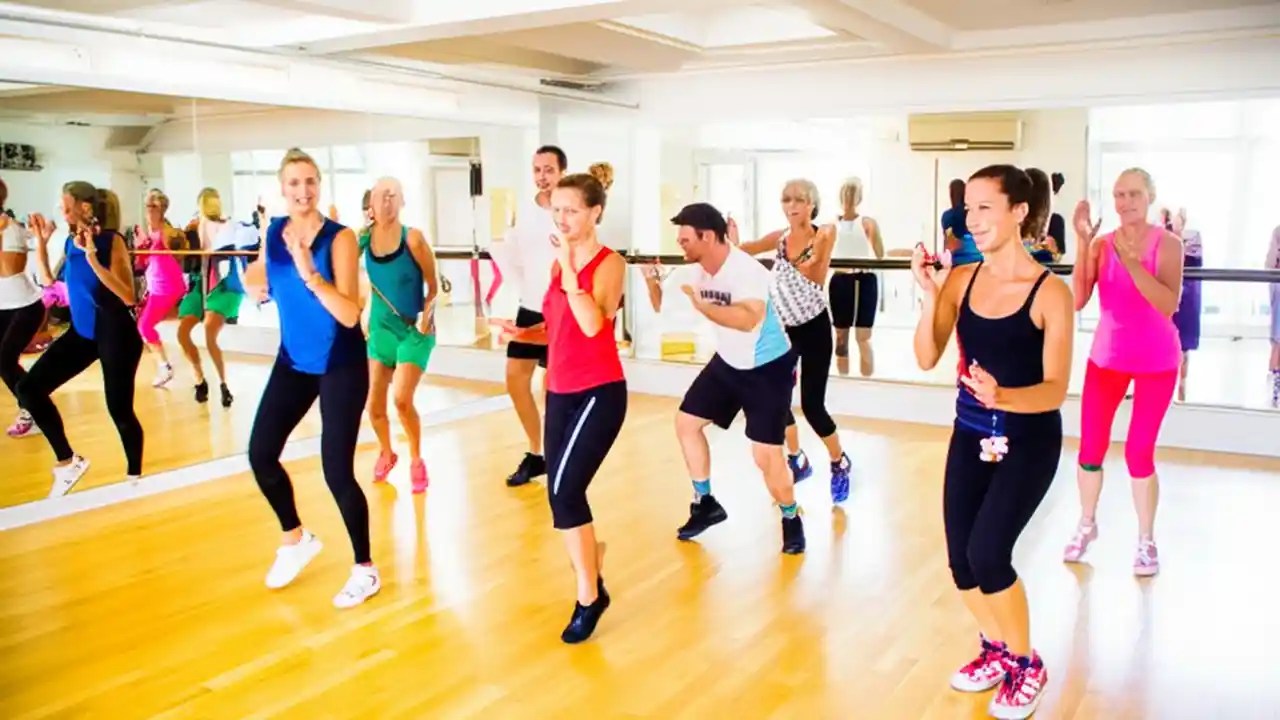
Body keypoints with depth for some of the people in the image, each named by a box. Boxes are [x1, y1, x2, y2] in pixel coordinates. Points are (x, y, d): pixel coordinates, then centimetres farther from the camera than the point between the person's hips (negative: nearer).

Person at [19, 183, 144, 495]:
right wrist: (41, 241, 7)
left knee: (119, 410, -3)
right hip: (81, 332, 7)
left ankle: (134, 476, 18)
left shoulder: (112, 241, -15)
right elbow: (48, 279, 18)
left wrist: (92, 258, -29)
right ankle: (68, 462, 12)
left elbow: (128, 297, -24)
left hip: (115, 334, -7)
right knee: (29, 389, 1)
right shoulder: (70, 241, 3)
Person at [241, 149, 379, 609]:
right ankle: (296, 538, 32)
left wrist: (310, 274, -35)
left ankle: (365, 571, 13)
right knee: (260, 454, 5)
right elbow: (262, 288, 18)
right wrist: (253, 283, -3)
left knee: (337, 471, -6)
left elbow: (350, 315, -25)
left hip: (341, 366, -6)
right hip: (293, 361, 6)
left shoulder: (339, 238, -17)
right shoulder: (273, 233, 1)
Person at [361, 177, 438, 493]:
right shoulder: (362, 239, -3)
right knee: (374, 404, 6)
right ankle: (386, 454, 36)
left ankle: (416, 461, 11)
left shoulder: (413, 238, -15)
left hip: (414, 330, -4)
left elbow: (433, 286, -8)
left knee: (402, 400, -14)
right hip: (380, 327, 4)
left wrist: (426, 314, -23)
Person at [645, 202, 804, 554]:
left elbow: (748, 320, -46)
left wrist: (699, 304, -50)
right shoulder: (692, 270, -6)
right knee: (686, 422, 9)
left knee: (765, 454, -10)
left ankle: (791, 519, 17)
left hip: (768, 367, -8)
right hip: (728, 362, 8)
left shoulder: (747, 271, -29)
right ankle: (705, 504, 27)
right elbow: (662, 306, 2)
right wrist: (651, 282, -17)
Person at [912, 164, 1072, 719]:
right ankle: (995, 649, 36)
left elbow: (1055, 390, -18)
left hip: (1029, 441, -5)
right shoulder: (961, 280, -3)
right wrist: (930, 294, -17)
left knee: (987, 554, -15)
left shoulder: (1050, 292, -16)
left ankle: (1027, 665, 13)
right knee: (961, 561, 7)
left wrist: (1001, 396, -37)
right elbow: (926, 359, -6)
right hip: (970, 435, 5)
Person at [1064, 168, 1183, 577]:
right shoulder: (1101, 245, -4)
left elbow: (1168, 305, -24)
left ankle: (1146, 541, 17)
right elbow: (1076, 301, -17)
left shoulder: (1168, 244, -11)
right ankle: (1086, 525, 26)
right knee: (1090, 448, 4)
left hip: (1156, 362, -2)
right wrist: (1082, 243, -23)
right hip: (1106, 357, 2)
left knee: (1139, 452, -1)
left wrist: (1132, 262, -31)